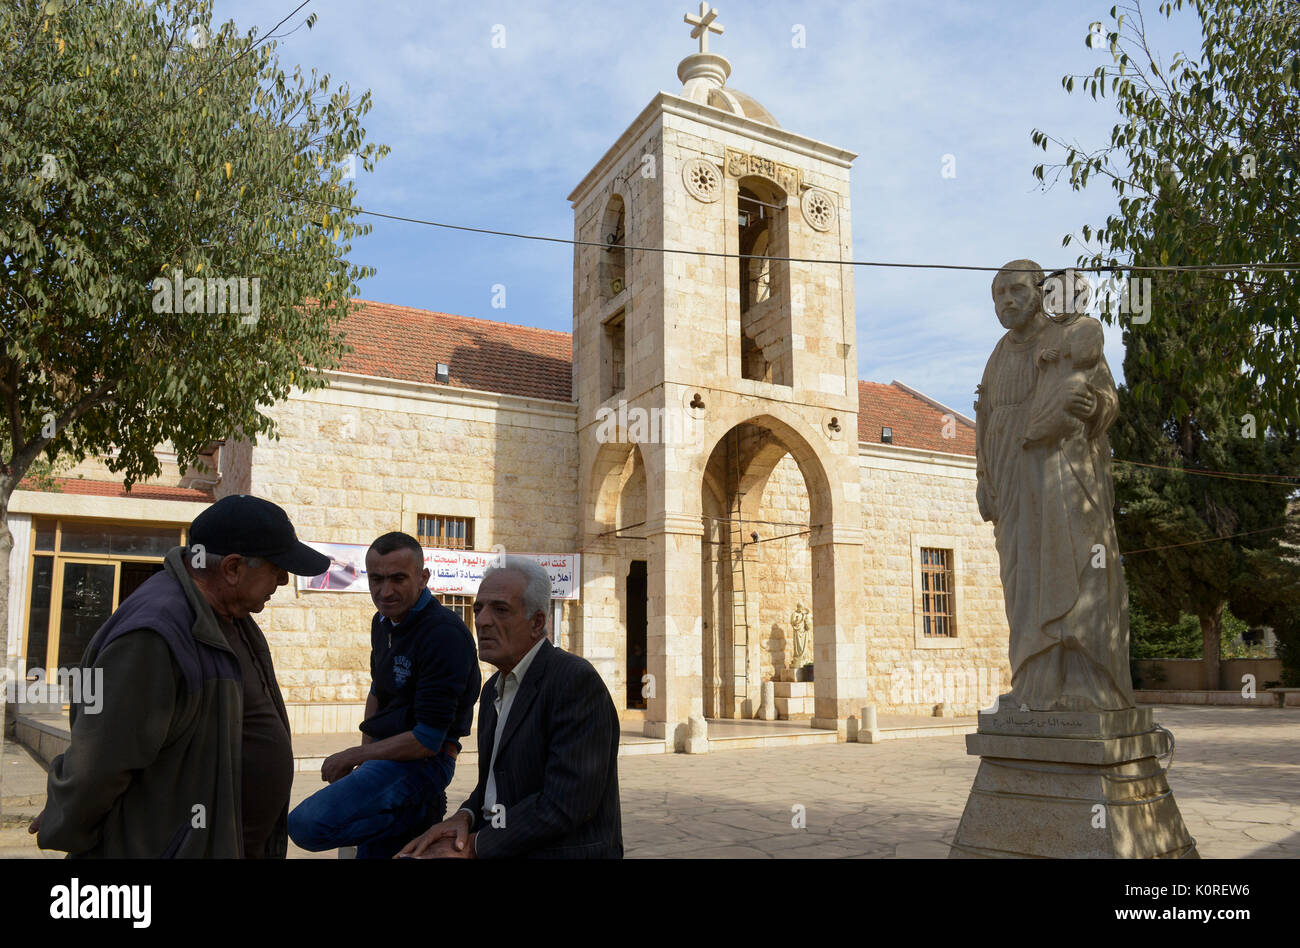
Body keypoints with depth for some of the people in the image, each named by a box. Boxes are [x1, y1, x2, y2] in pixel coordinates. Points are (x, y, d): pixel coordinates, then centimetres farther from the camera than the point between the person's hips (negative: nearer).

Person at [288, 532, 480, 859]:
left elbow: (428, 740, -21)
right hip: (385, 756, 8)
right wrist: (363, 755, 13)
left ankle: (419, 812, -10)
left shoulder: (445, 633, -21)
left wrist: (352, 756, -12)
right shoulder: (383, 623, 7)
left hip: (421, 760, -8)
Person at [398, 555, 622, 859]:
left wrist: (474, 846, -14)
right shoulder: (495, 688, 12)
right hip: (503, 852, 8)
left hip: (563, 851, -8)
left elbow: (565, 803, -22)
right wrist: (464, 818, -3)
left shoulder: (576, 680, -18)